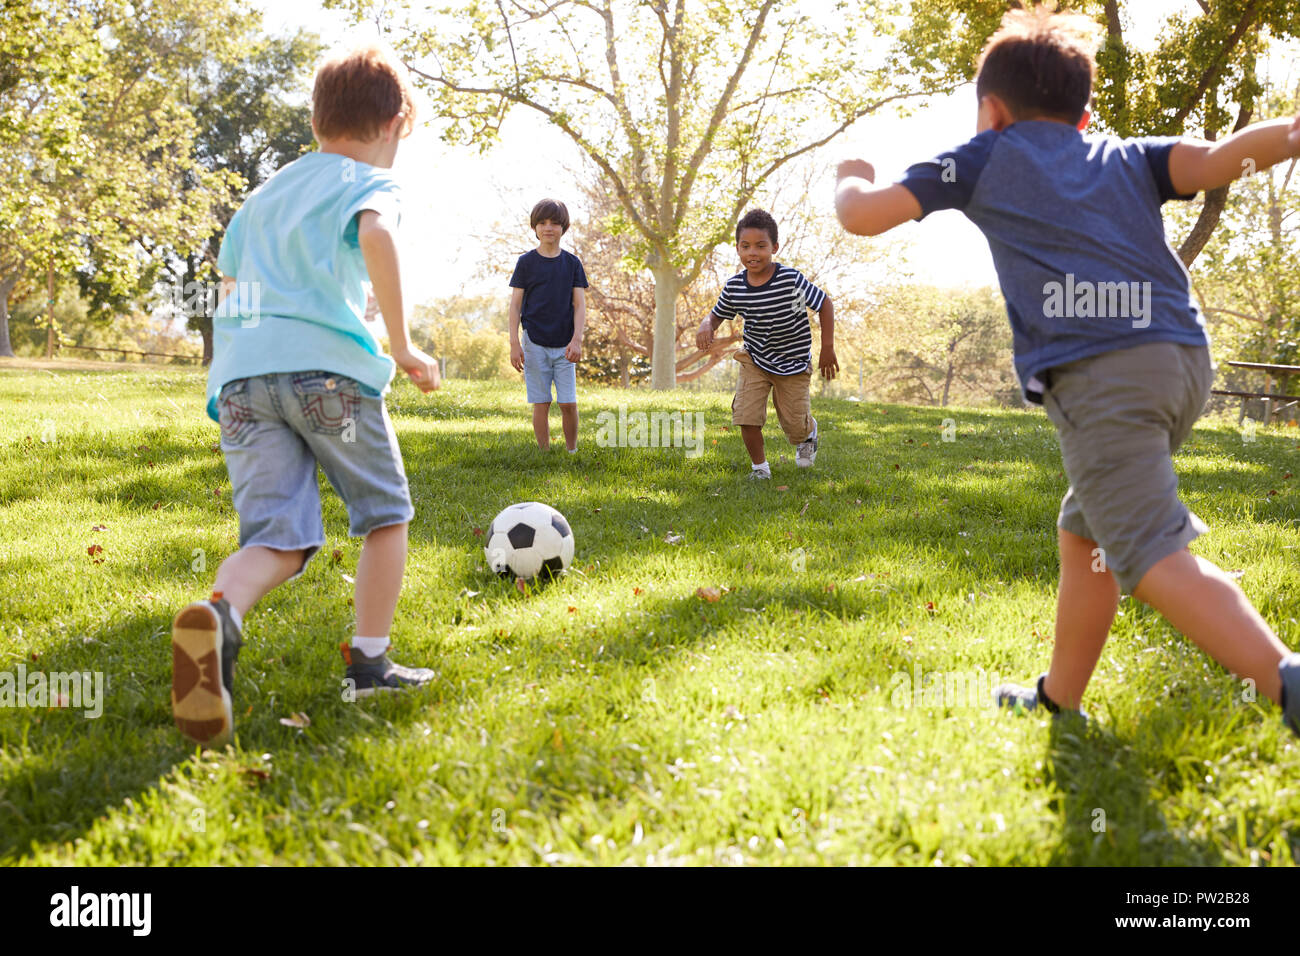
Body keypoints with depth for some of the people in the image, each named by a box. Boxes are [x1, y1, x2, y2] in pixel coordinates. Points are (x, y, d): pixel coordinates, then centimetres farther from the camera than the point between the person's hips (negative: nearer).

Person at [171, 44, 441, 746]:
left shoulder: (264, 193, 29)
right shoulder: (370, 182, 9)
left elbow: (228, 283, 30)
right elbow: (376, 235, -14)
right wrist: (402, 347, -10)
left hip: (239, 372, 5)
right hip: (328, 364, -5)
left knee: (278, 536, -2)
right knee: (385, 513, 15)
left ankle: (221, 612, -34)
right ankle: (369, 663, 12)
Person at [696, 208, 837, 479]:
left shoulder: (791, 280, -24)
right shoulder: (734, 287, -12)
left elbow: (825, 304, -13)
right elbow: (717, 314, 4)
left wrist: (828, 349, -14)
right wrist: (706, 326, -21)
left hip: (793, 363, -2)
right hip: (754, 361, 2)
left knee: (795, 425, 5)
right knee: (746, 416, -12)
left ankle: (809, 433, 44)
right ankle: (759, 467, 13)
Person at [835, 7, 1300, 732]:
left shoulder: (984, 159, 17)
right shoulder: (1129, 158, 25)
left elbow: (863, 216, 16)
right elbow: (1213, 163, 4)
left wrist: (853, 178, 37)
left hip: (1098, 370, -7)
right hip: (1188, 356, 7)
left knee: (1153, 557, -15)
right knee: (1086, 533, 22)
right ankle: (1059, 702, 31)